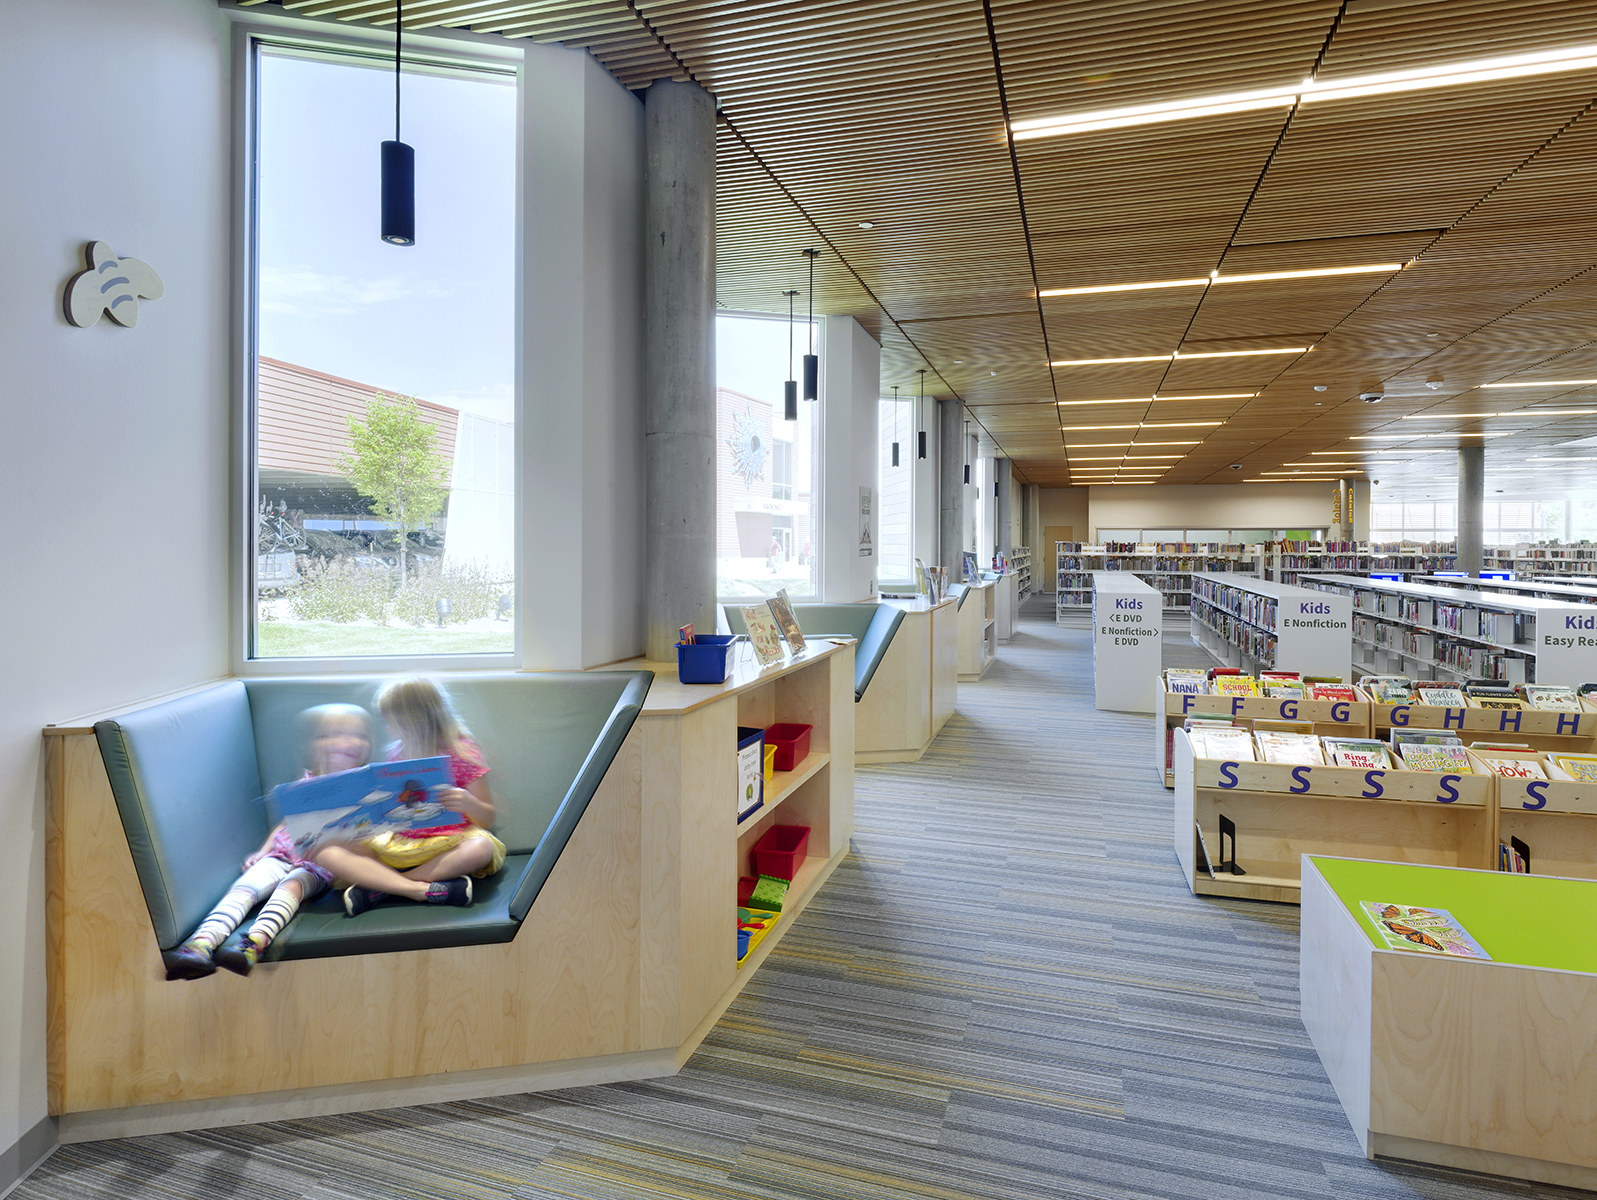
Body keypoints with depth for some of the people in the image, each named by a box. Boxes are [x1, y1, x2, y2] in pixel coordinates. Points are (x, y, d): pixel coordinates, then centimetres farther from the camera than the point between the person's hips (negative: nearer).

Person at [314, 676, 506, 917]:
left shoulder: (462, 752, -4)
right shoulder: (398, 753, 10)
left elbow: (487, 819, -6)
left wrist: (468, 803, -26)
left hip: (447, 845, -4)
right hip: (399, 843, 5)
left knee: (481, 847, -38)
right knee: (325, 851, -16)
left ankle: (378, 886, -25)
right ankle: (422, 889, -30)